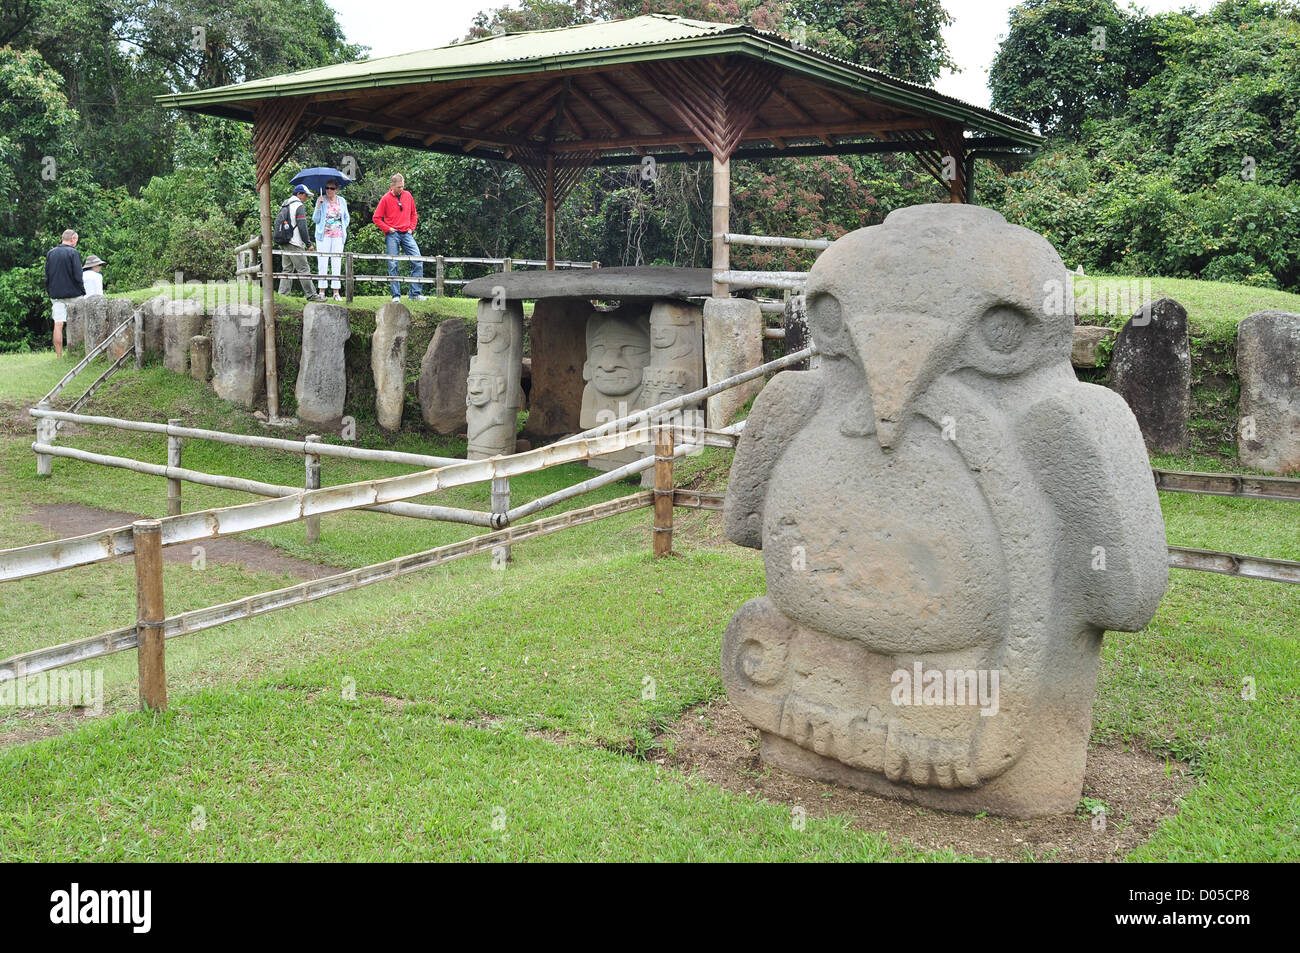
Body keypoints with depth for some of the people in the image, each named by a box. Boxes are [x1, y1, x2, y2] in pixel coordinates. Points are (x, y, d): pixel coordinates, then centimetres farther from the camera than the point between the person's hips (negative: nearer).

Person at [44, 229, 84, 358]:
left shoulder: (50, 253, 9)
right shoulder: (73, 253, -8)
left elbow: (46, 276, 13)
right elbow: (78, 276, -12)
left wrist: (49, 292, 19)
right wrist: (83, 292, -4)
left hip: (55, 294, 4)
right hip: (72, 294, -4)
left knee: (58, 324, 0)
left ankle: (59, 356, -2)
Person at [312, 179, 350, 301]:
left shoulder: (342, 201, 9)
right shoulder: (321, 200, 2)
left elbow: (346, 217, 20)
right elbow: (315, 219, -1)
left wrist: (343, 229, 7)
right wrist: (319, 206, -13)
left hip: (338, 236, 2)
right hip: (324, 235, -2)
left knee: (337, 262, 1)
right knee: (323, 262, -4)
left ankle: (336, 292, 3)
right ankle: (322, 291, 0)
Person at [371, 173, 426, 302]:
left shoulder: (408, 196, 8)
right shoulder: (386, 198, -2)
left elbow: (414, 214, 20)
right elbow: (377, 218, 2)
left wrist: (412, 228, 8)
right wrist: (387, 229, -6)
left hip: (406, 234, 3)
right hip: (392, 235, -3)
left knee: (418, 261, -7)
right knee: (393, 264, -4)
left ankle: (415, 293, -3)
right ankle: (396, 295, 2)